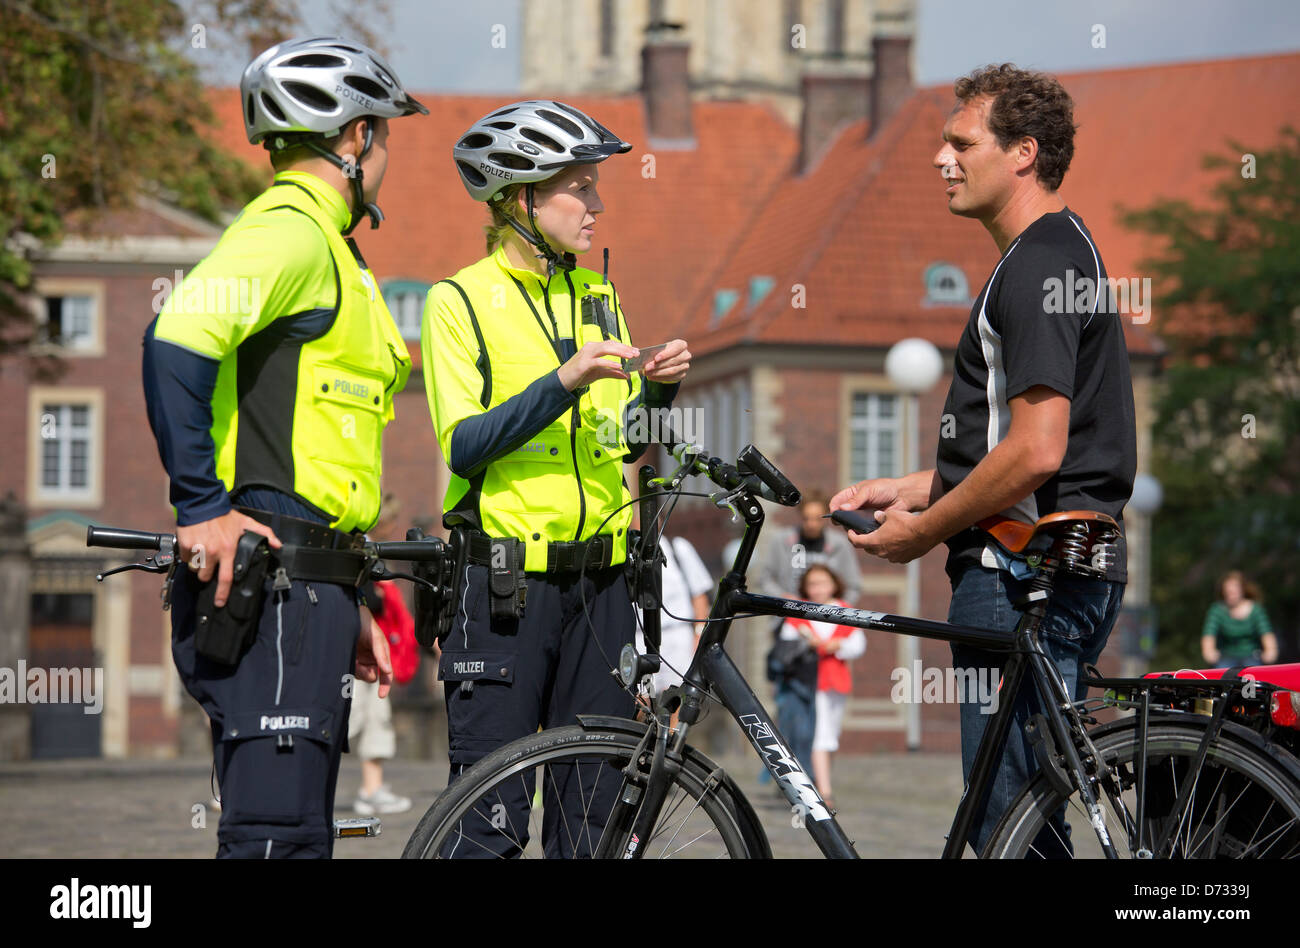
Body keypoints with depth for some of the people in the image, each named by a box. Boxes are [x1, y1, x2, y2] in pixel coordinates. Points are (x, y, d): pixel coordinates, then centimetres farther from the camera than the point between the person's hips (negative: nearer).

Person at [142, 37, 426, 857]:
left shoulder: (320, 244, 25)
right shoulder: (290, 232, -8)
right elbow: (178, 341, -26)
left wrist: (345, 606, 24)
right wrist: (203, 507, -23)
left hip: (303, 585, 10)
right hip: (271, 582, -10)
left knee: (300, 828, 10)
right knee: (277, 831, -14)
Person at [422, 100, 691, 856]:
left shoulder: (598, 296, 13)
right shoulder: (461, 300, -4)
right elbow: (464, 445, -13)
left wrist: (658, 391, -3)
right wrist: (564, 381, -22)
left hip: (600, 579, 5)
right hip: (505, 582, -5)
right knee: (490, 814, -5)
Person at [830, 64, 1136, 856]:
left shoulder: (1039, 266, -14)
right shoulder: (1063, 251, 19)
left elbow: (1035, 452, -22)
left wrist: (921, 530, -11)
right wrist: (912, 488, 19)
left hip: (1026, 578, -11)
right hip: (1066, 569, 11)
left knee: (1009, 824, -9)